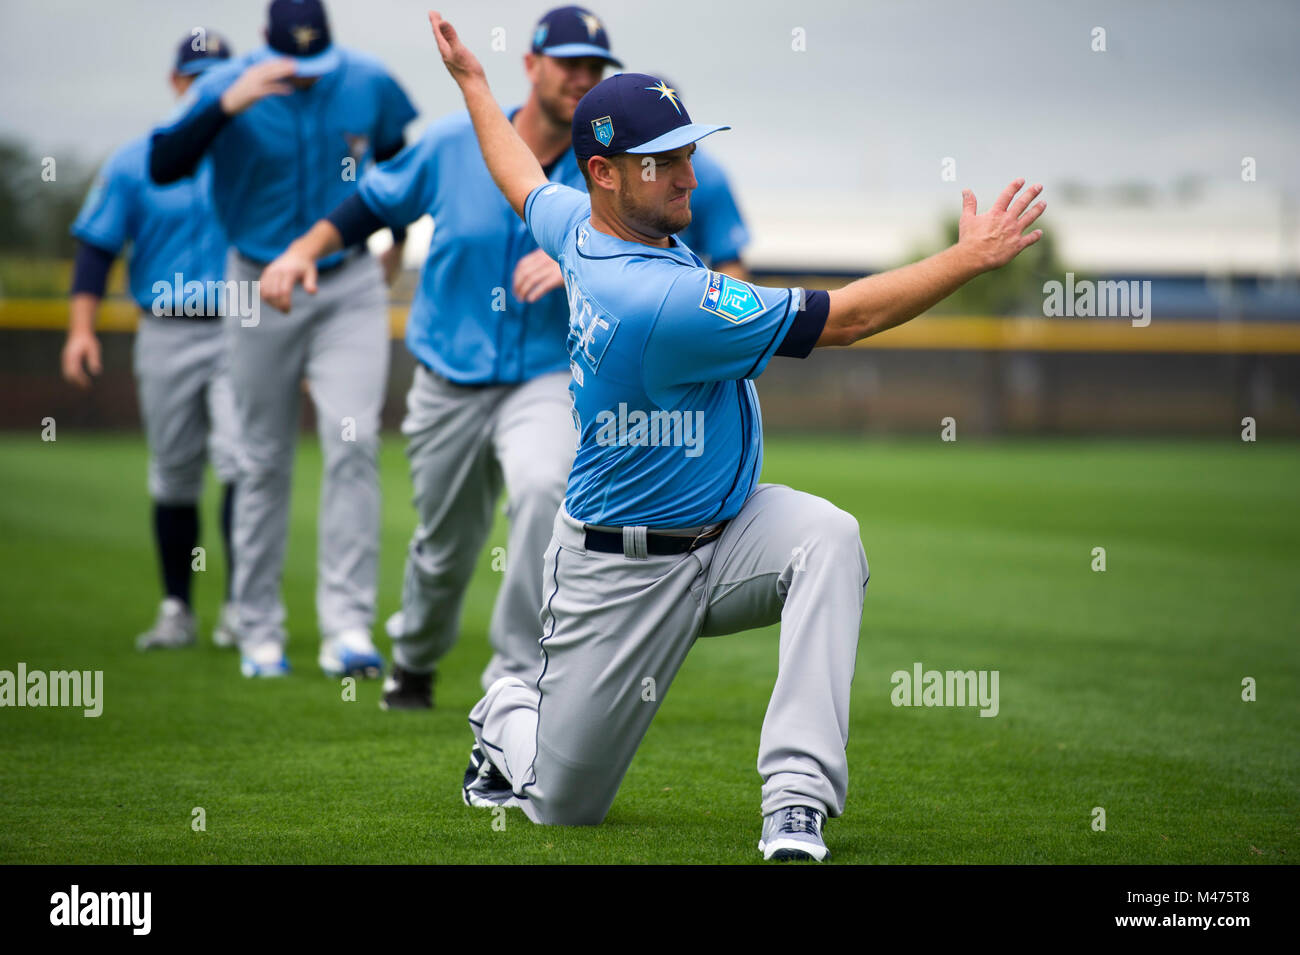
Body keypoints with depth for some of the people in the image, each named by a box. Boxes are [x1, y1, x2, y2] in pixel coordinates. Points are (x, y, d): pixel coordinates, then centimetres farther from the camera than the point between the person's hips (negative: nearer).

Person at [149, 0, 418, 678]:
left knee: (353, 443, -15)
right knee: (264, 462, 5)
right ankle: (259, 634, 15)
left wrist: (400, 235, 18)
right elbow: (162, 167, -26)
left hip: (350, 290, 1)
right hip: (261, 290, -1)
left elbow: (400, 155, 15)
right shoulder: (229, 88, -12)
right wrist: (228, 106, -37)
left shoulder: (369, 85, -5)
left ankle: (347, 628, -17)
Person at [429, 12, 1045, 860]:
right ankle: (509, 717, 42)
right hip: (623, 571, -8)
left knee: (828, 536, -27)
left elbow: (522, 178, 20)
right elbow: (838, 320, -30)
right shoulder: (664, 299, -31)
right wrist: (971, 257, -27)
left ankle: (798, 798, -30)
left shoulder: (577, 225, -4)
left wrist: (472, 80, 38)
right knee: (565, 804, 5)